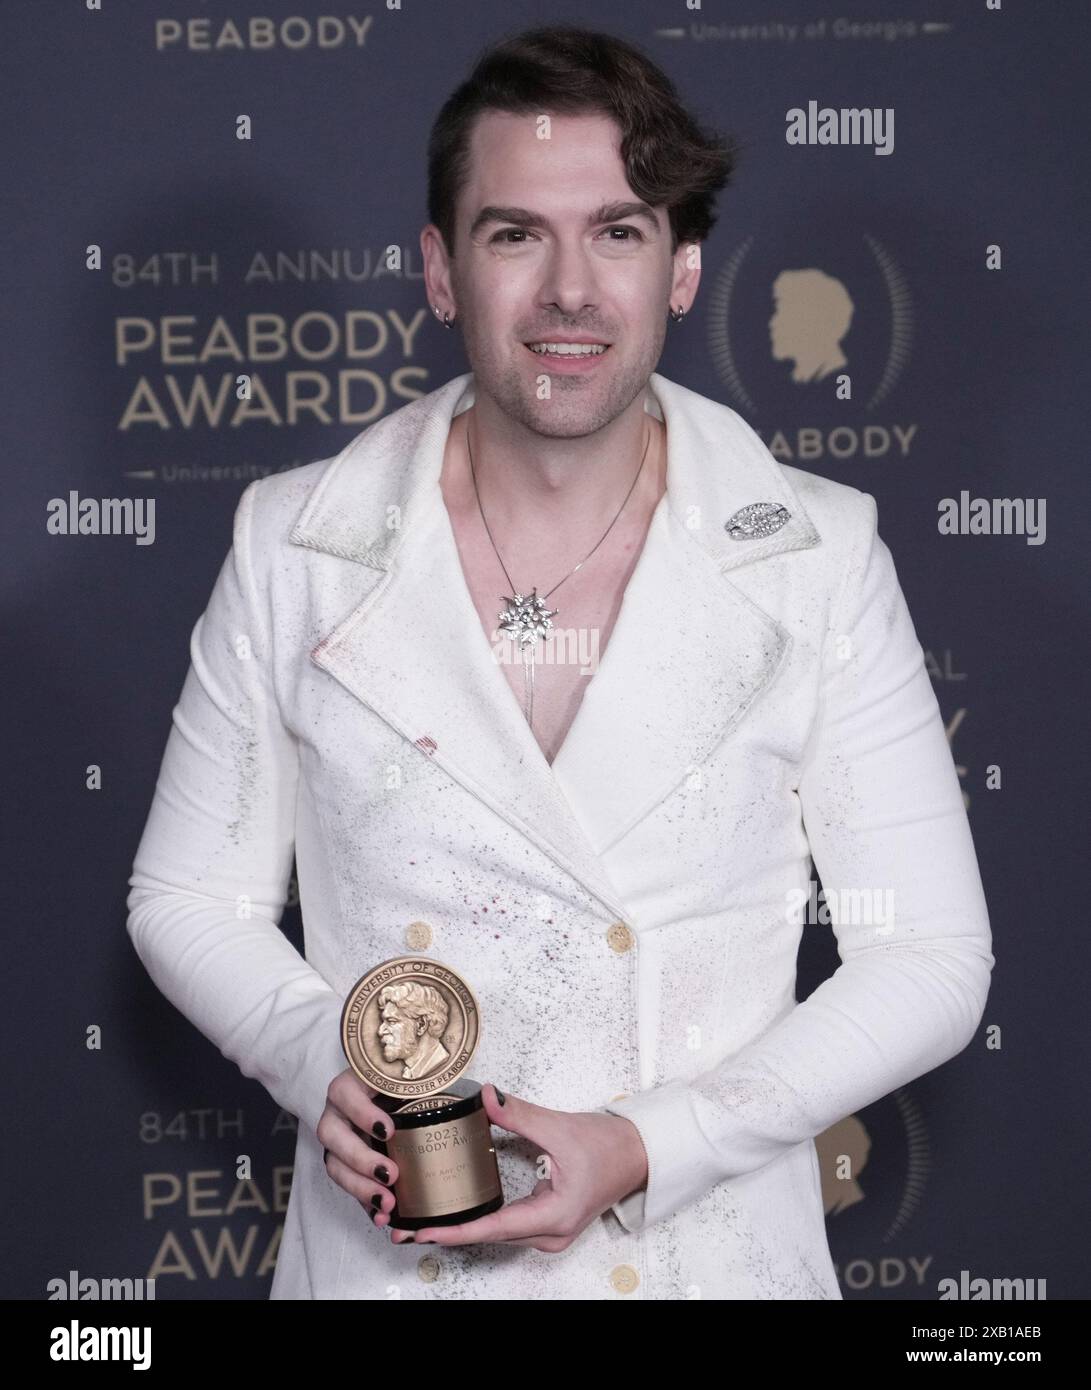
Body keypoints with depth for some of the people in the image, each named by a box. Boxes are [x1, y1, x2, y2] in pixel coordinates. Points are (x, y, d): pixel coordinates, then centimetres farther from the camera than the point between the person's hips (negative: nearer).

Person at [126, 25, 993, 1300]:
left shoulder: (819, 562, -8)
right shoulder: (292, 549, -5)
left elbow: (932, 956, -6)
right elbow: (187, 898, 4)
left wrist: (647, 1147, -17)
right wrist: (322, 1069, -15)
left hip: (706, 1253, 0)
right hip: (384, 1254, 1)